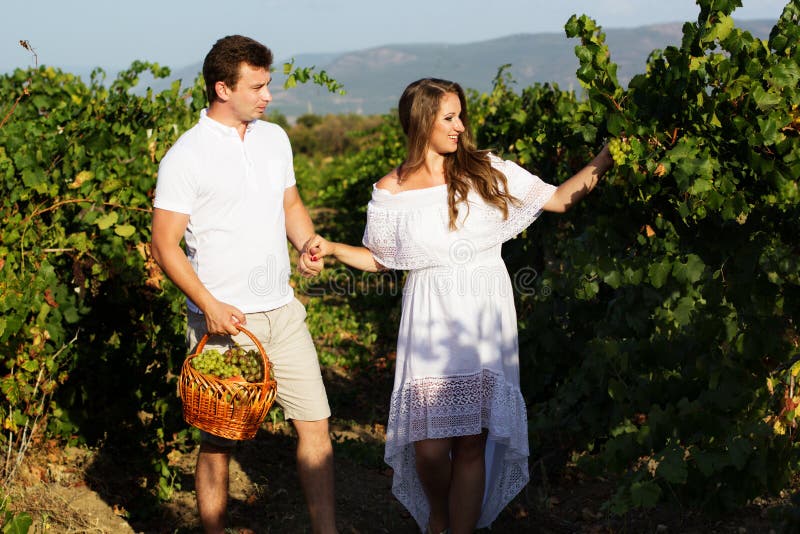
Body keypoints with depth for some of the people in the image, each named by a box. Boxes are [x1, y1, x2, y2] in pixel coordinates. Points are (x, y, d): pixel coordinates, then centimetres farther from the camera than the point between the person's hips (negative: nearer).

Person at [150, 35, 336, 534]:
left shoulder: (274, 138, 8)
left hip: (283, 312, 6)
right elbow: (165, 243, -10)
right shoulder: (187, 155, -10)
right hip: (224, 321, -5)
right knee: (219, 441, 5)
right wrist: (209, 305, -20)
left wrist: (309, 246, 0)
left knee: (316, 423, 4)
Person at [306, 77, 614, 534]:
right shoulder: (392, 191, 3)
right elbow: (379, 258, 14)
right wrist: (331, 248, 0)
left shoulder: (486, 171, 4)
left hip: (484, 324, 1)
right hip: (430, 324, -1)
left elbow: (558, 198, 6)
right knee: (430, 447, -6)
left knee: (471, 443, -3)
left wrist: (604, 160, -1)